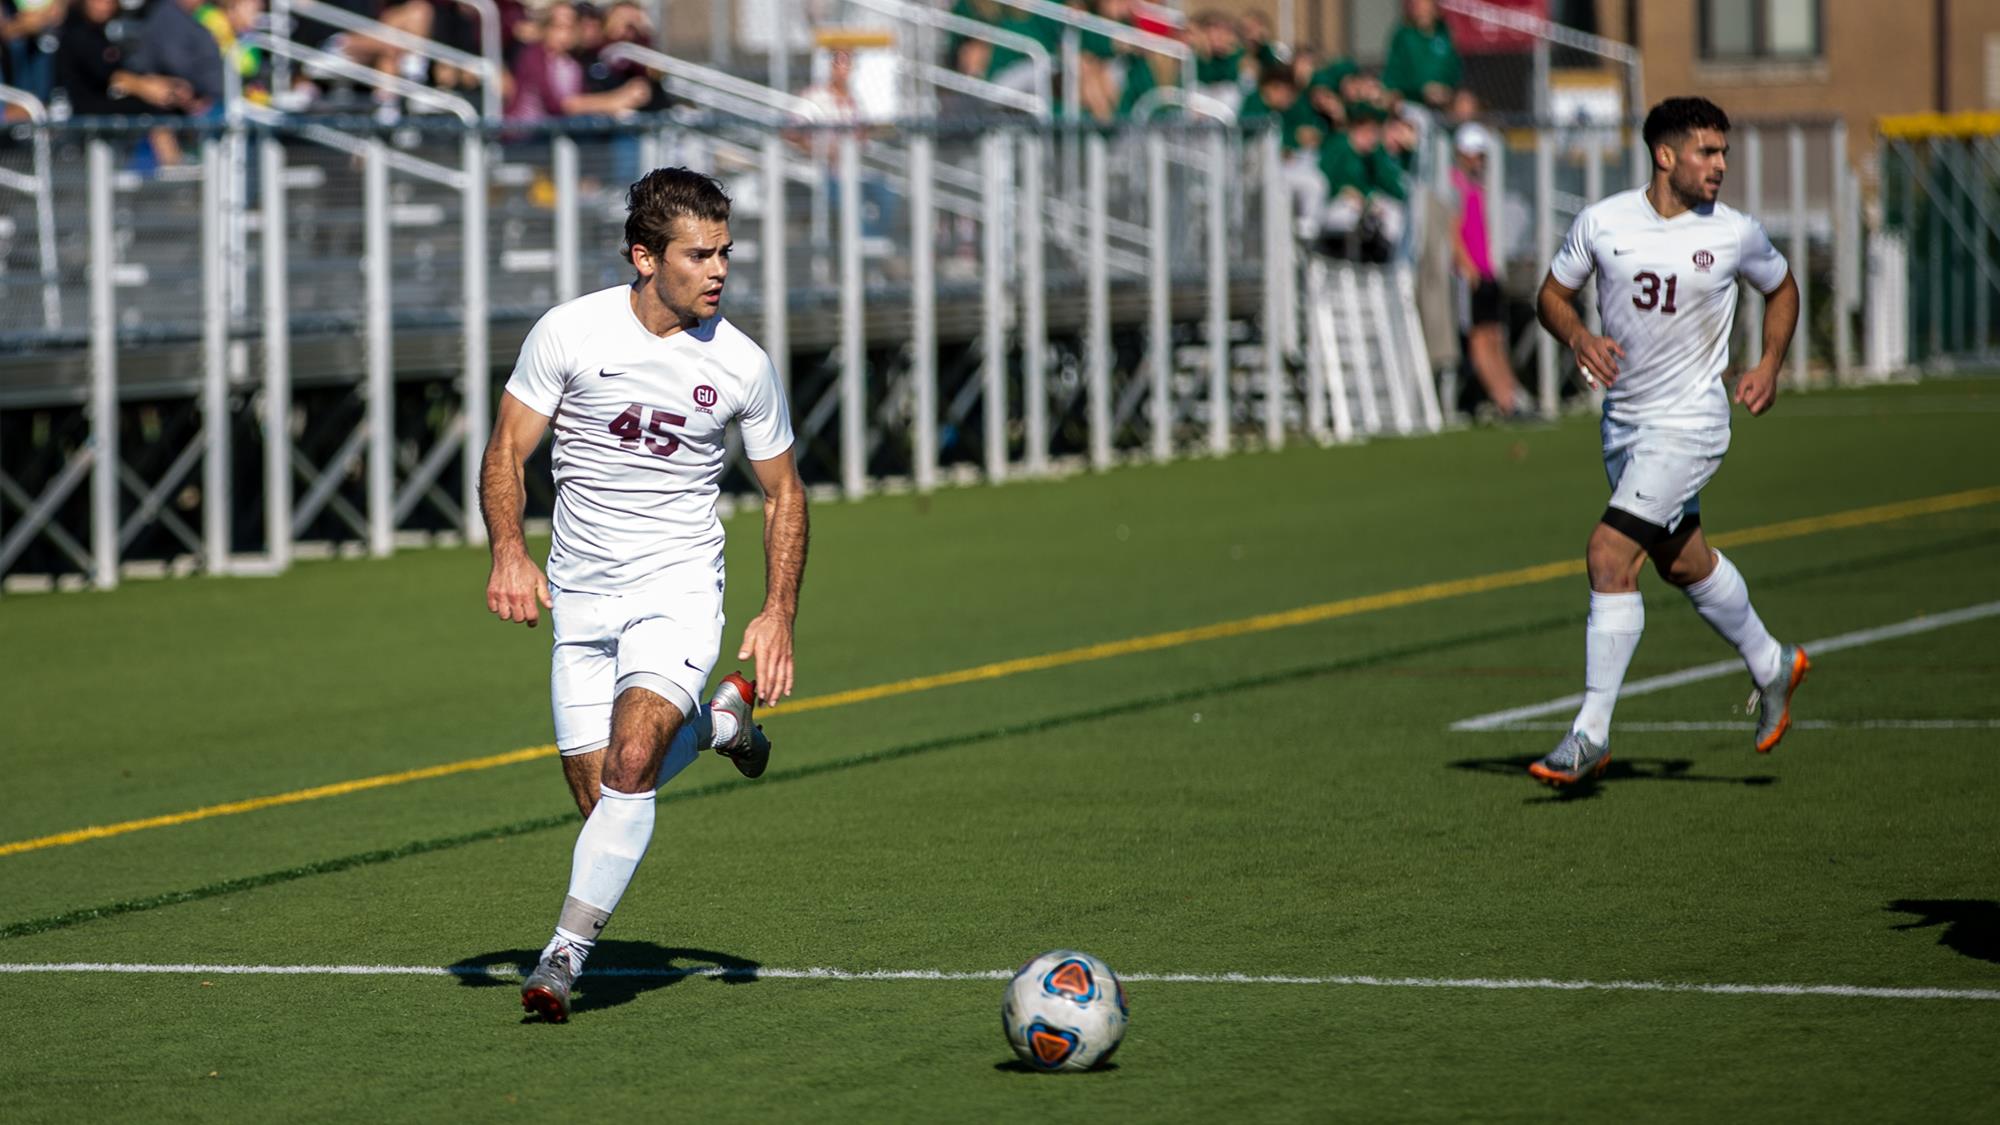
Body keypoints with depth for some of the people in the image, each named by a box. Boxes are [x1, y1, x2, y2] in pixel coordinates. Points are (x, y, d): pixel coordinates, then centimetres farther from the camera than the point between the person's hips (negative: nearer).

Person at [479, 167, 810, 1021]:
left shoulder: (742, 365, -5)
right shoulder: (568, 333, -8)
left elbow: (783, 493, 7)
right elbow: (505, 453, -3)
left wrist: (779, 614, -4)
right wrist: (508, 550, -21)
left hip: (680, 585, -2)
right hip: (583, 592, 2)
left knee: (631, 758, -24)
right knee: (599, 793, 3)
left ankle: (568, 949, -15)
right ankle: (716, 724, 34)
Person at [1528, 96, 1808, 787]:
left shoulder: (1735, 234, -7)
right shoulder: (1602, 222, -5)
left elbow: (1782, 288, 12)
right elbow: (1553, 294, 6)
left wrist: (1770, 364, -2)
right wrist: (1579, 337, -14)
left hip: (1689, 424, -5)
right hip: (1624, 419, 5)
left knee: (1609, 557, -15)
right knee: (1683, 563, 19)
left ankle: (1591, 734, -10)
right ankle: (1771, 666, 45)